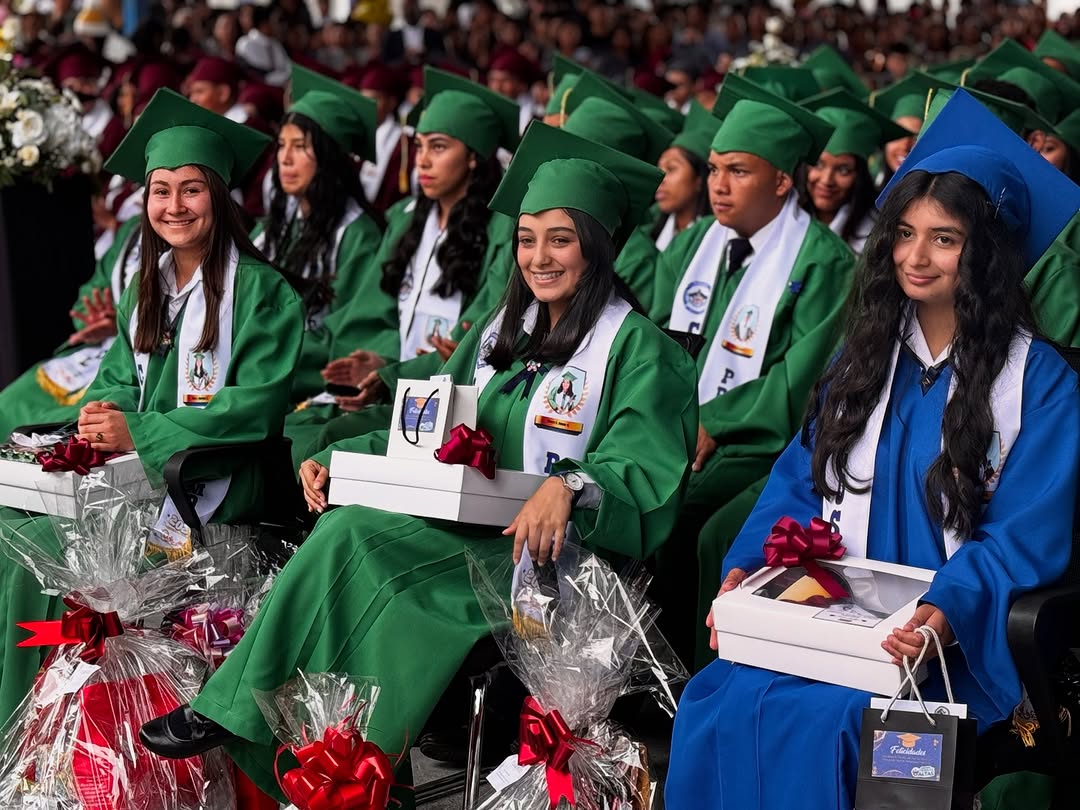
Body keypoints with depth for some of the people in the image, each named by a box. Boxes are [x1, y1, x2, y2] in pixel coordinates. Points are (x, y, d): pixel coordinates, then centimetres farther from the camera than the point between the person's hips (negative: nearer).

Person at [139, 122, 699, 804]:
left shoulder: (636, 346, -3)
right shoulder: (502, 334, 18)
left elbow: (644, 478, -14)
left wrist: (568, 487, -34)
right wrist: (338, 458, 3)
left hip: (563, 555, -7)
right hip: (472, 534, 7)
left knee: (355, 537, -26)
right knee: (348, 528, -24)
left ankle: (232, 712, -16)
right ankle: (230, 713, -21)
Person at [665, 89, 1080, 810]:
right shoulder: (868, 357, 15)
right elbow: (802, 479, 12)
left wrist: (948, 611, -26)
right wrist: (749, 566, -7)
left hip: (956, 639, -4)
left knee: (823, 718, -31)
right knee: (717, 701, -24)